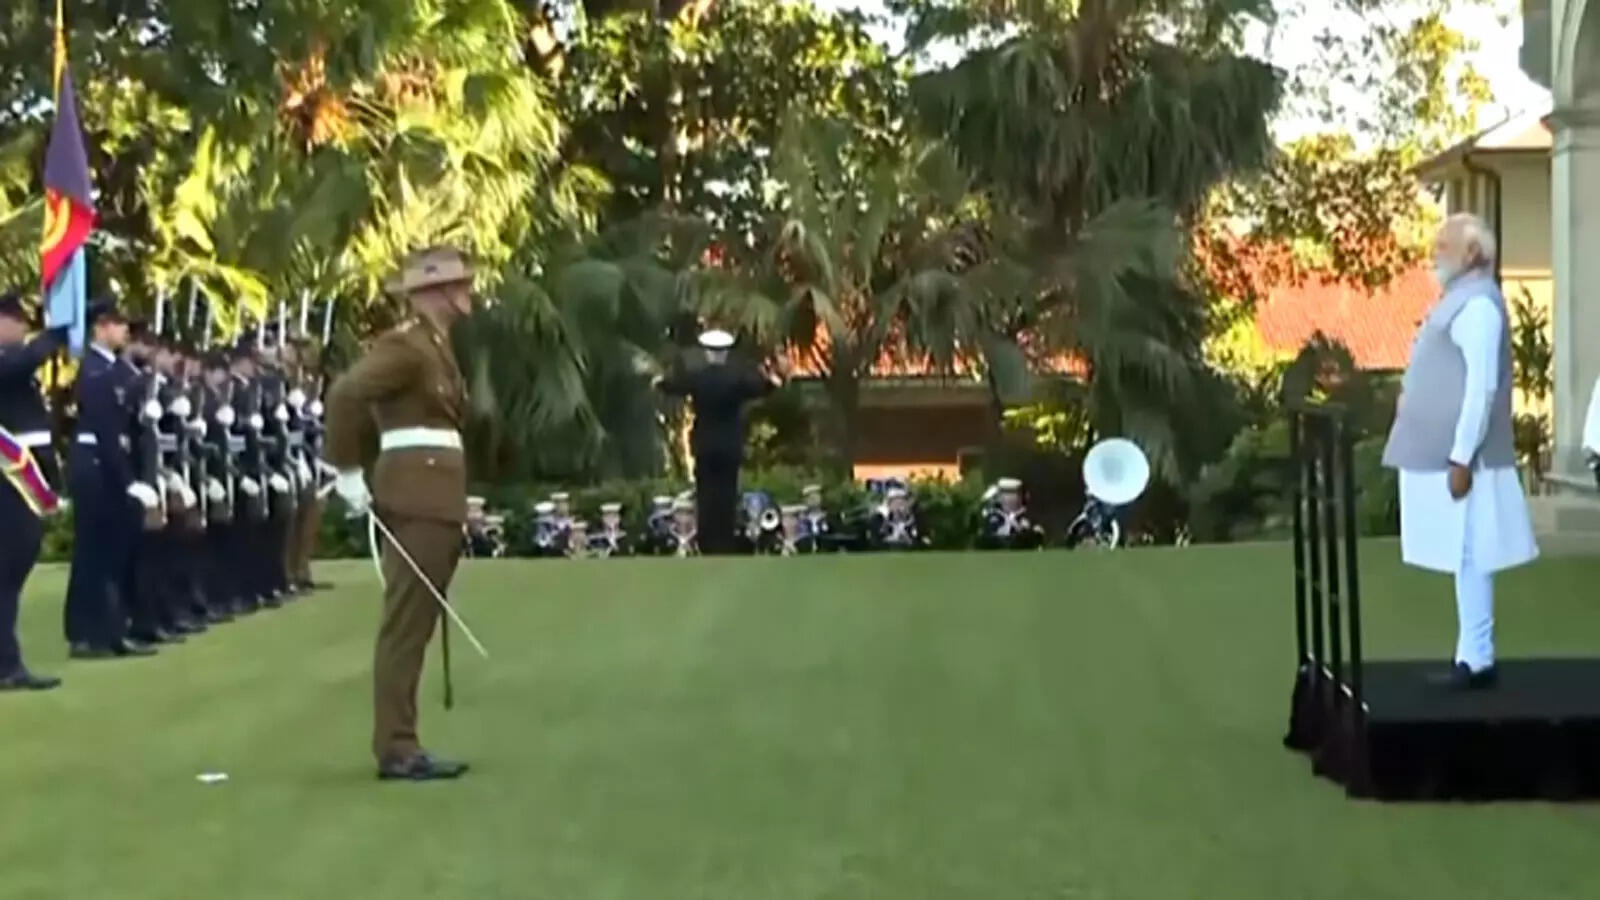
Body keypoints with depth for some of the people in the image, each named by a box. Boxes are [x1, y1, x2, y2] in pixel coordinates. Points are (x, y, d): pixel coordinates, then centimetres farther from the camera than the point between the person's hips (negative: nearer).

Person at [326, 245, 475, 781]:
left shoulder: (435, 346, 19)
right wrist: (347, 471, -19)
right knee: (405, 624, -9)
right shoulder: (405, 345, -11)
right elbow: (345, 394, -23)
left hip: (434, 497, 10)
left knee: (415, 625, 11)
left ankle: (400, 743, 16)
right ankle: (395, 748, -8)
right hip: (417, 497, -10)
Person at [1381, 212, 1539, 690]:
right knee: (1464, 558, 11)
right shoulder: (1459, 300, 16)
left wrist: (1462, 457, -22)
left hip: (1458, 458, -10)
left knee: (1468, 557, -5)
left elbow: (1482, 386, -20)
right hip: (1440, 454, 10)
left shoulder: (1477, 305, -14)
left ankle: (1476, 660, 0)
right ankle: (1472, 657, 16)